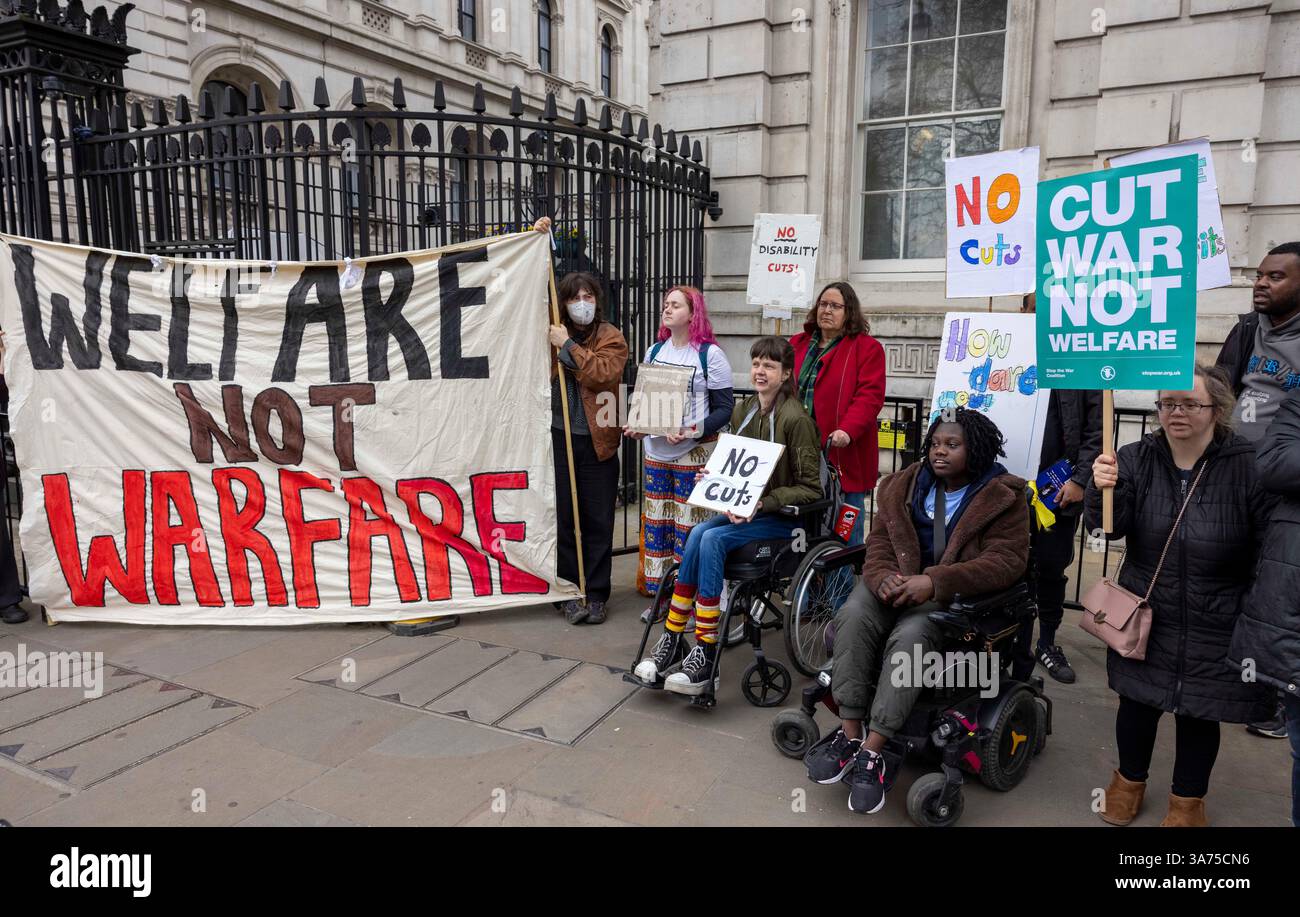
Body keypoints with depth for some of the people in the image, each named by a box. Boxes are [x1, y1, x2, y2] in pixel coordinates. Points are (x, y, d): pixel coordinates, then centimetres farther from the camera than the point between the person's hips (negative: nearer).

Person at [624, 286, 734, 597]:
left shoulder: (710, 354, -5)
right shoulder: (654, 351, 13)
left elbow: (724, 406, -8)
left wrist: (694, 430, -22)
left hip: (695, 455, -6)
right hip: (656, 452, 6)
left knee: (689, 529, -3)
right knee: (656, 525, 9)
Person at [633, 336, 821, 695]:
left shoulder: (796, 420, -13)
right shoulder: (743, 411, 9)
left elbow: (810, 488, -13)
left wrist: (762, 504, -22)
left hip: (783, 519, -6)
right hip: (744, 511, 6)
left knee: (712, 539, -28)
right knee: (698, 534, -23)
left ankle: (705, 653, -22)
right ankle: (672, 639, -17)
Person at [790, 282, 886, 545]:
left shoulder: (868, 348, 1)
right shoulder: (797, 345, 16)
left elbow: (869, 396, -10)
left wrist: (847, 430, -24)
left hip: (844, 456, -4)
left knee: (847, 533, 1)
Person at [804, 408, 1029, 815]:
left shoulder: (1002, 497, -5)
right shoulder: (903, 486, 9)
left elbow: (1007, 560, -16)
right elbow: (879, 543, 5)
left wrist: (934, 582, -29)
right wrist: (883, 577, -21)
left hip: (957, 594, -4)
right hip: (898, 582, 4)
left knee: (911, 634, -35)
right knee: (853, 615, -28)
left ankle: (872, 750, -31)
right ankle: (850, 732, -24)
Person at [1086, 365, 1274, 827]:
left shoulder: (1248, 466, -13)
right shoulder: (1137, 458, -6)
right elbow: (1109, 526, -14)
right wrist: (1103, 490, -36)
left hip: (1214, 629, -2)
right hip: (1144, 616, 2)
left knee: (1199, 712, 13)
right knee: (1137, 702, 15)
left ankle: (1188, 800, 37)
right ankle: (1129, 781, 40)